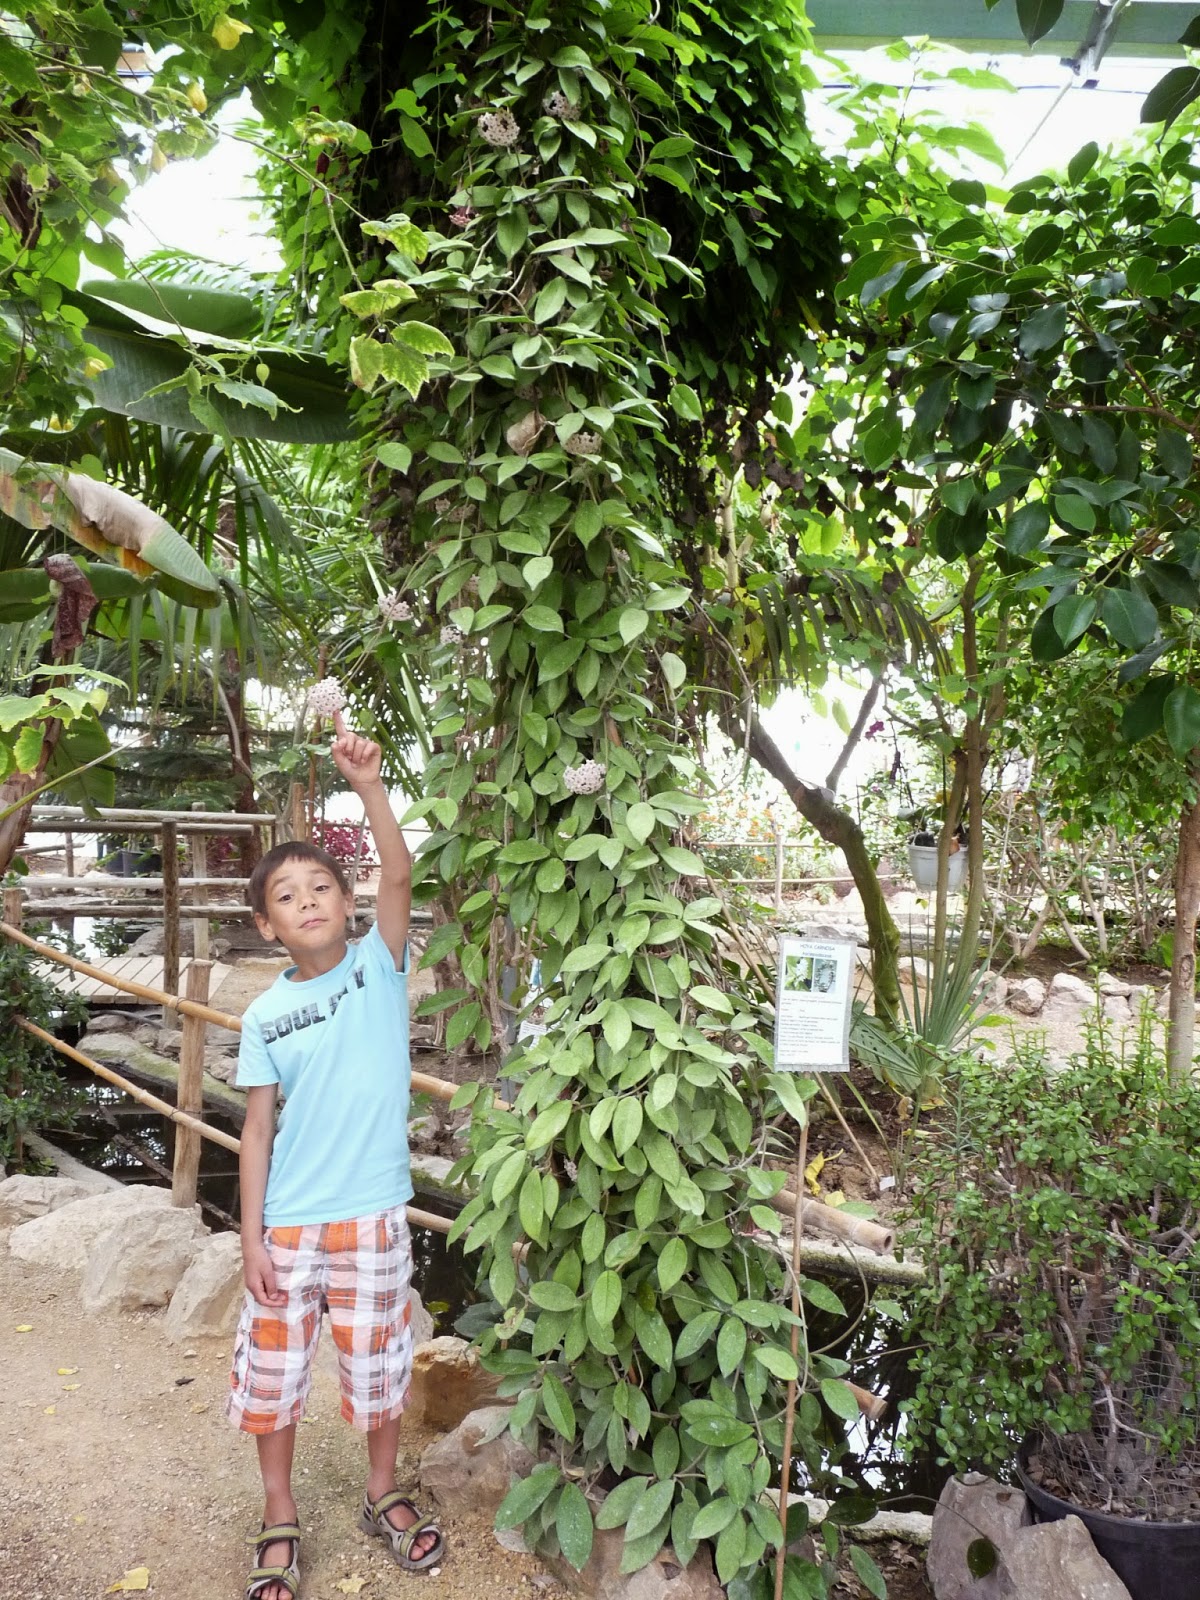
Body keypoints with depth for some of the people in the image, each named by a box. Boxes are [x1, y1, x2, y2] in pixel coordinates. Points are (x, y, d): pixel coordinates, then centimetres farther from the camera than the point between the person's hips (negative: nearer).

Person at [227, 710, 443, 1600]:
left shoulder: (380, 967, -7)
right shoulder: (265, 1017, -2)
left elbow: (400, 874, -23)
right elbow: (258, 1132, 1)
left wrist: (368, 783, -32)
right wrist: (251, 1238, -2)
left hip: (372, 1216, -1)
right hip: (286, 1224, 2)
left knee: (379, 1360, 15)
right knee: (273, 1367, 14)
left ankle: (384, 1495, 41)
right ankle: (280, 1516, 39)